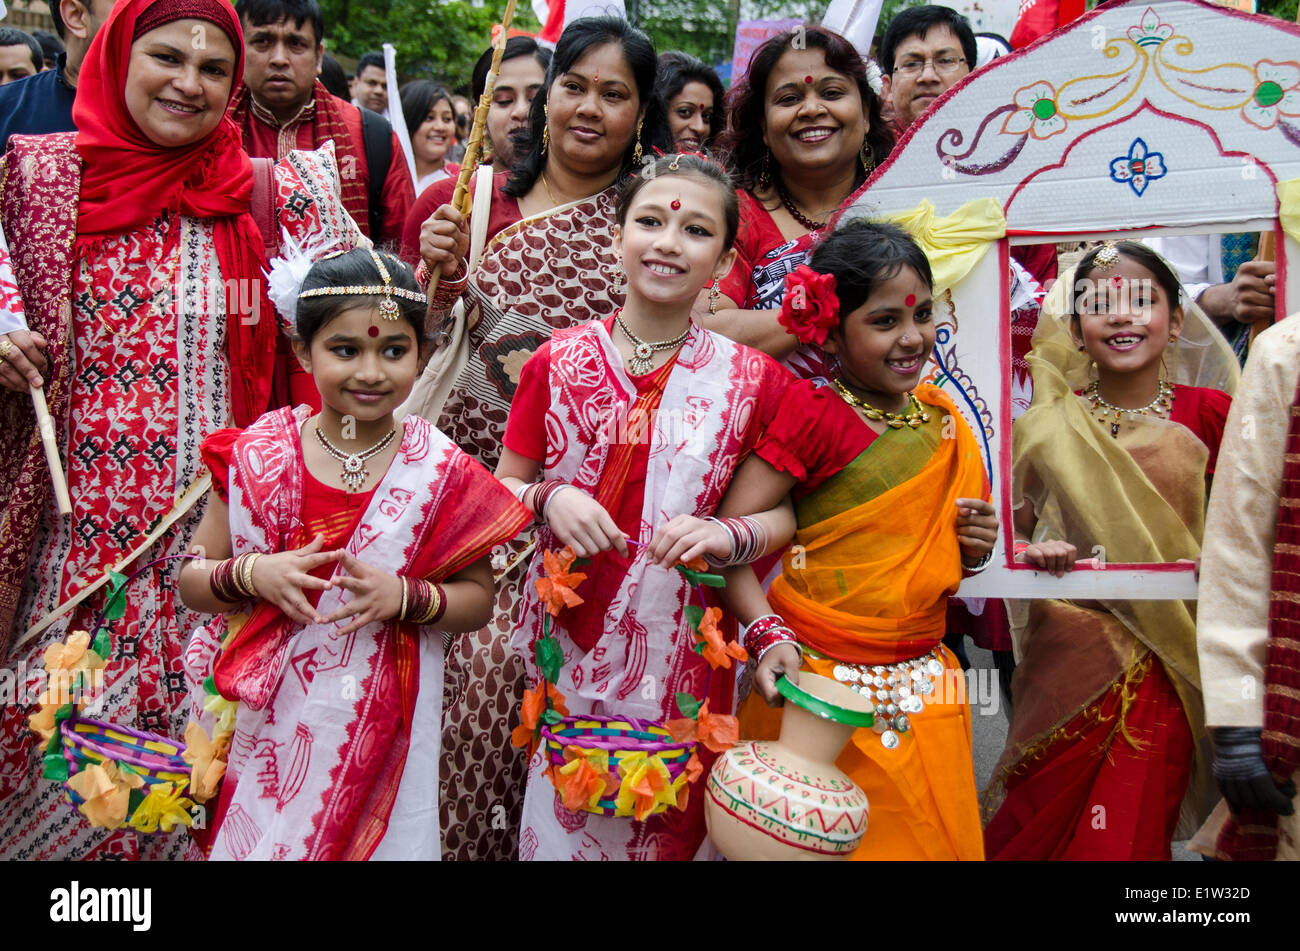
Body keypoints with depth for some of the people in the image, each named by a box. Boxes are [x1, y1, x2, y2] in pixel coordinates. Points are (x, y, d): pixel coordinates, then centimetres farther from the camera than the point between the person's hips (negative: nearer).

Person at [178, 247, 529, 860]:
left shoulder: (442, 473, -5)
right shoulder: (258, 457, -3)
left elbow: (478, 597, 1)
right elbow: (192, 582, 3)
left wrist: (406, 596, -17)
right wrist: (252, 574, -17)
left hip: (383, 730, 0)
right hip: (268, 726, 1)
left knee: (377, 837, 7)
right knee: (255, 839, 7)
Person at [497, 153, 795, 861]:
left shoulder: (754, 379, -2)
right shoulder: (558, 363, 1)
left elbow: (783, 512, 4)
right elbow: (500, 488, 8)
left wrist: (727, 533, -16)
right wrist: (549, 498, -13)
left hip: (684, 649, 0)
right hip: (571, 638, 1)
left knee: (668, 829, 9)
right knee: (561, 822, 7)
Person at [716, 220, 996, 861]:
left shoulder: (944, 423, 7)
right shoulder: (813, 412, -12)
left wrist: (974, 548, -2)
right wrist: (769, 636, -27)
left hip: (923, 691, 6)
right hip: (816, 683, -5)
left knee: (934, 837, 13)